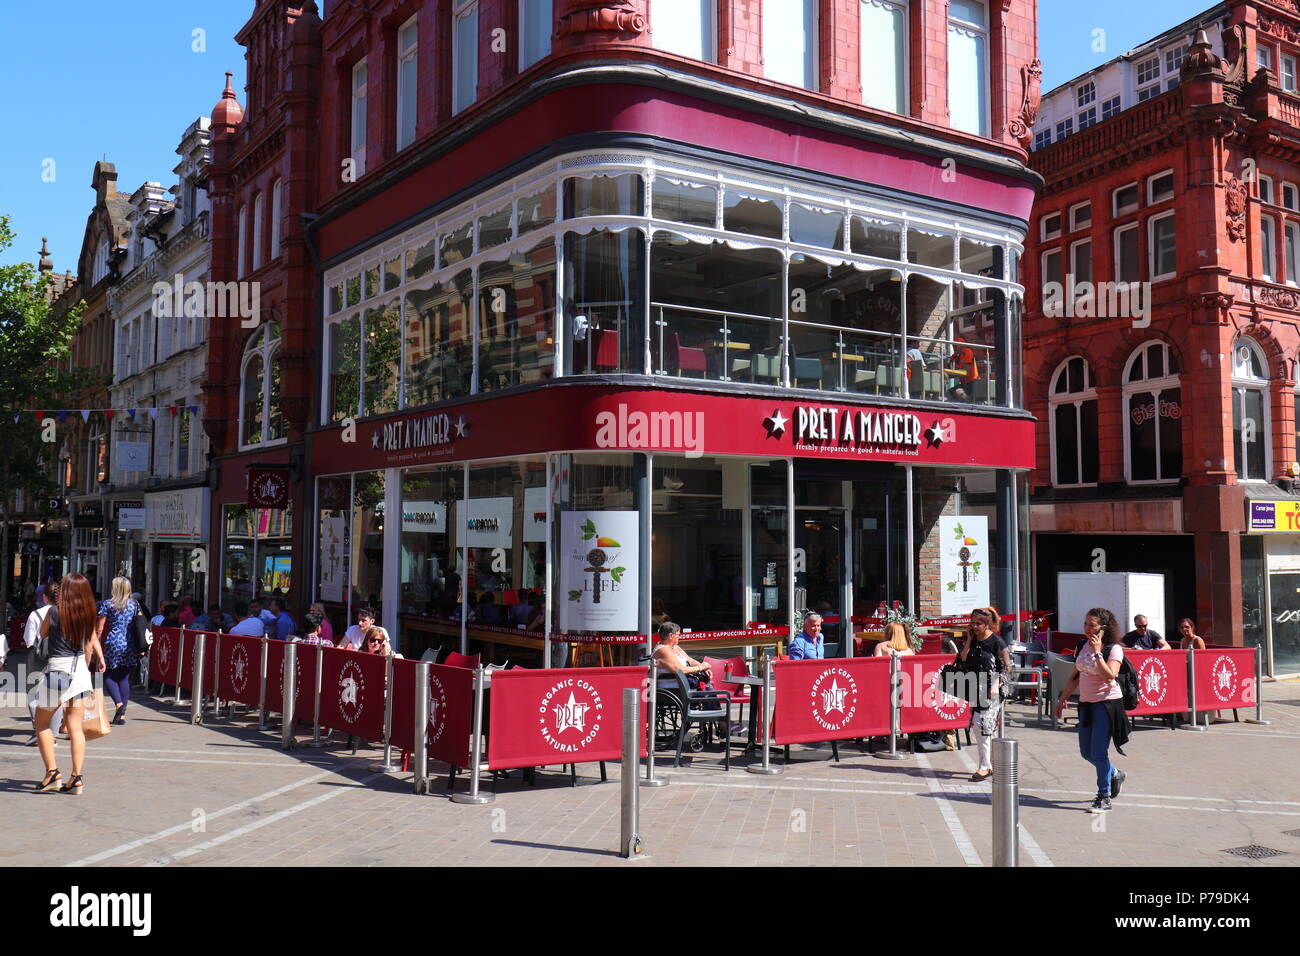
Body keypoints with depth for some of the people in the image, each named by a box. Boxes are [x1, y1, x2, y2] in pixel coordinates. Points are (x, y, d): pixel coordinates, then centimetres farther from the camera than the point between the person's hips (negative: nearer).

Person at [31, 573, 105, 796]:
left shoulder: (54, 612, -11)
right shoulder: (88, 615, 2)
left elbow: (42, 633, 8)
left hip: (56, 670, -4)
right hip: (80, 671, 4)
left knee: (42, 724, 14)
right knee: (75, 727, 6)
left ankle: (52, 772, 7)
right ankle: (77, 778, 3)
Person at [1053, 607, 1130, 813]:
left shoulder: (1114, 649, -10)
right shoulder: (1085, 646, 10)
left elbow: (1110, 676, -25)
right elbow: (1075, 676, 18)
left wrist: (1098, 652, -24)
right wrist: (1062, 698, 17)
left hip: (1107, 703, -7)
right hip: (1086, 703, 7)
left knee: (1098, 752, -8)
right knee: (1086, 752, 12)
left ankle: (1104, 797, 4)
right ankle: (1115, 775, 38)